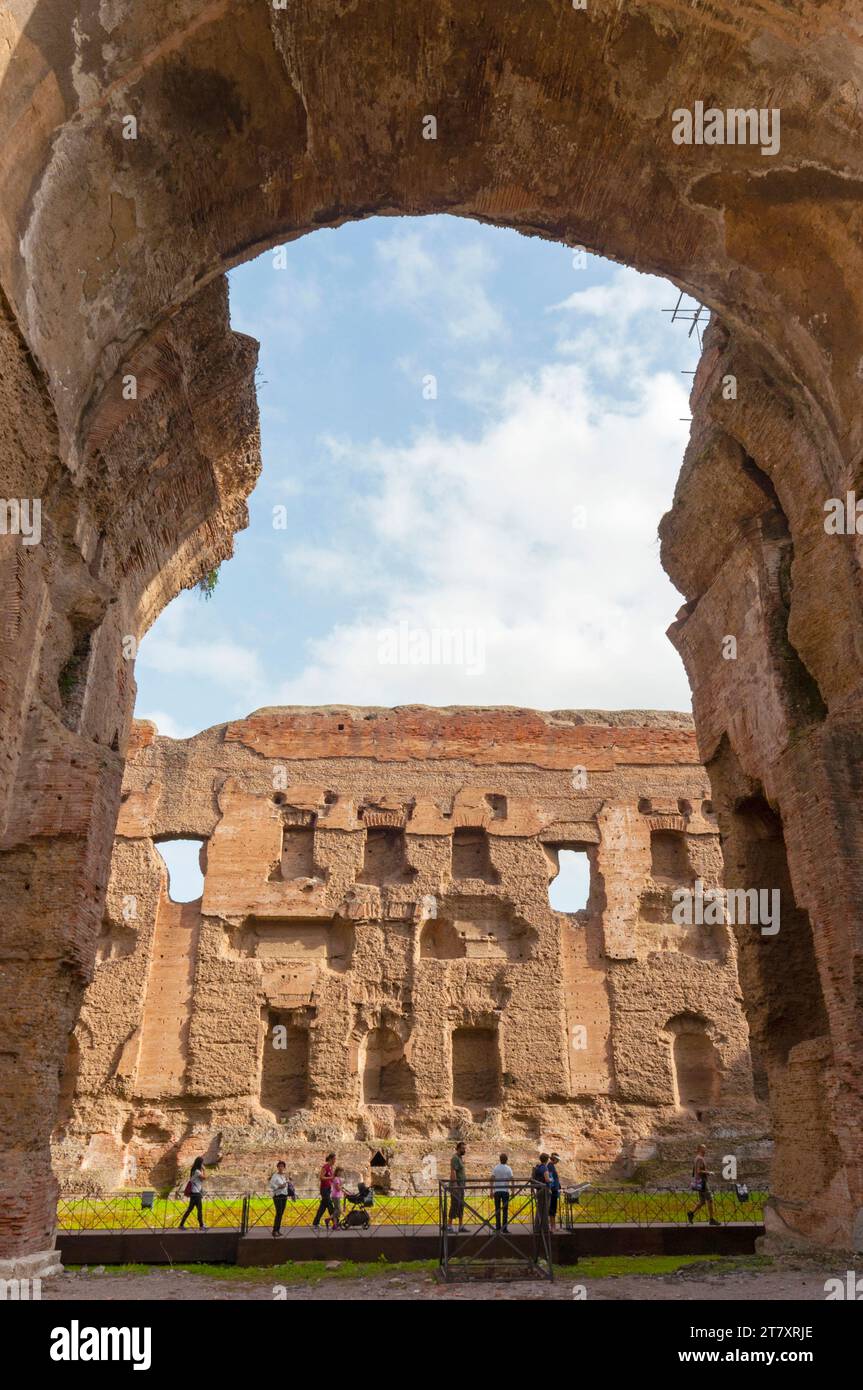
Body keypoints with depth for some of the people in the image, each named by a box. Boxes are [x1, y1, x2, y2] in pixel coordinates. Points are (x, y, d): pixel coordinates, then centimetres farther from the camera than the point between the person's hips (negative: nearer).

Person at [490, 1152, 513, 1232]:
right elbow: (511, 1180, -6)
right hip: (505, 1190, -1)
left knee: (497, 1209, 8)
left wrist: (491, 1191, 1)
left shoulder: (495, 1168, 1)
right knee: (505, 1210, 4)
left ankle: (498, 1227, 9)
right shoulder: (508, 1169, -2)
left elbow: (492, 1180, -3)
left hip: (496, 1191, 1)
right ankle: (504, 1227, 2)